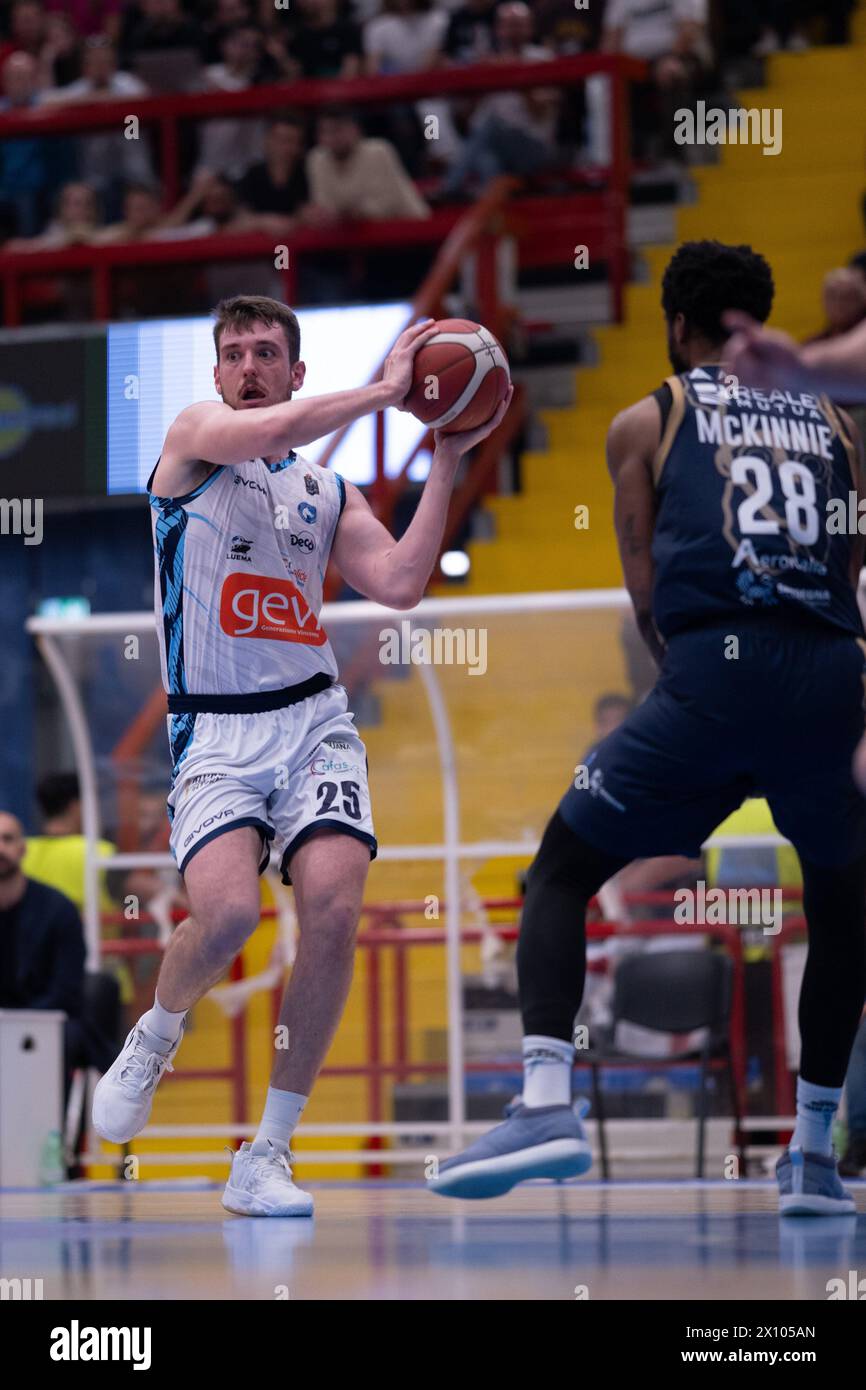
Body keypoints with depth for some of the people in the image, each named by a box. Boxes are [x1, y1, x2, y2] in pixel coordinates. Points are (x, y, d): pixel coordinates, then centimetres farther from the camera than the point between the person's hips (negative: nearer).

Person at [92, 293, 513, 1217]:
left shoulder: (330, 494, 18)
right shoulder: (193, 436, 5)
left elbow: (398, 584, 3)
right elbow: (272, 431, -17)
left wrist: (444, 465, 0)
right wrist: (385, 388, -10)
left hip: (313, 719, 4)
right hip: (214, 732, -3)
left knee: (333, 906, -19)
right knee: (226, 913, -26)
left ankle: (267, 1156, -7)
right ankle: (155, 1038, 10)